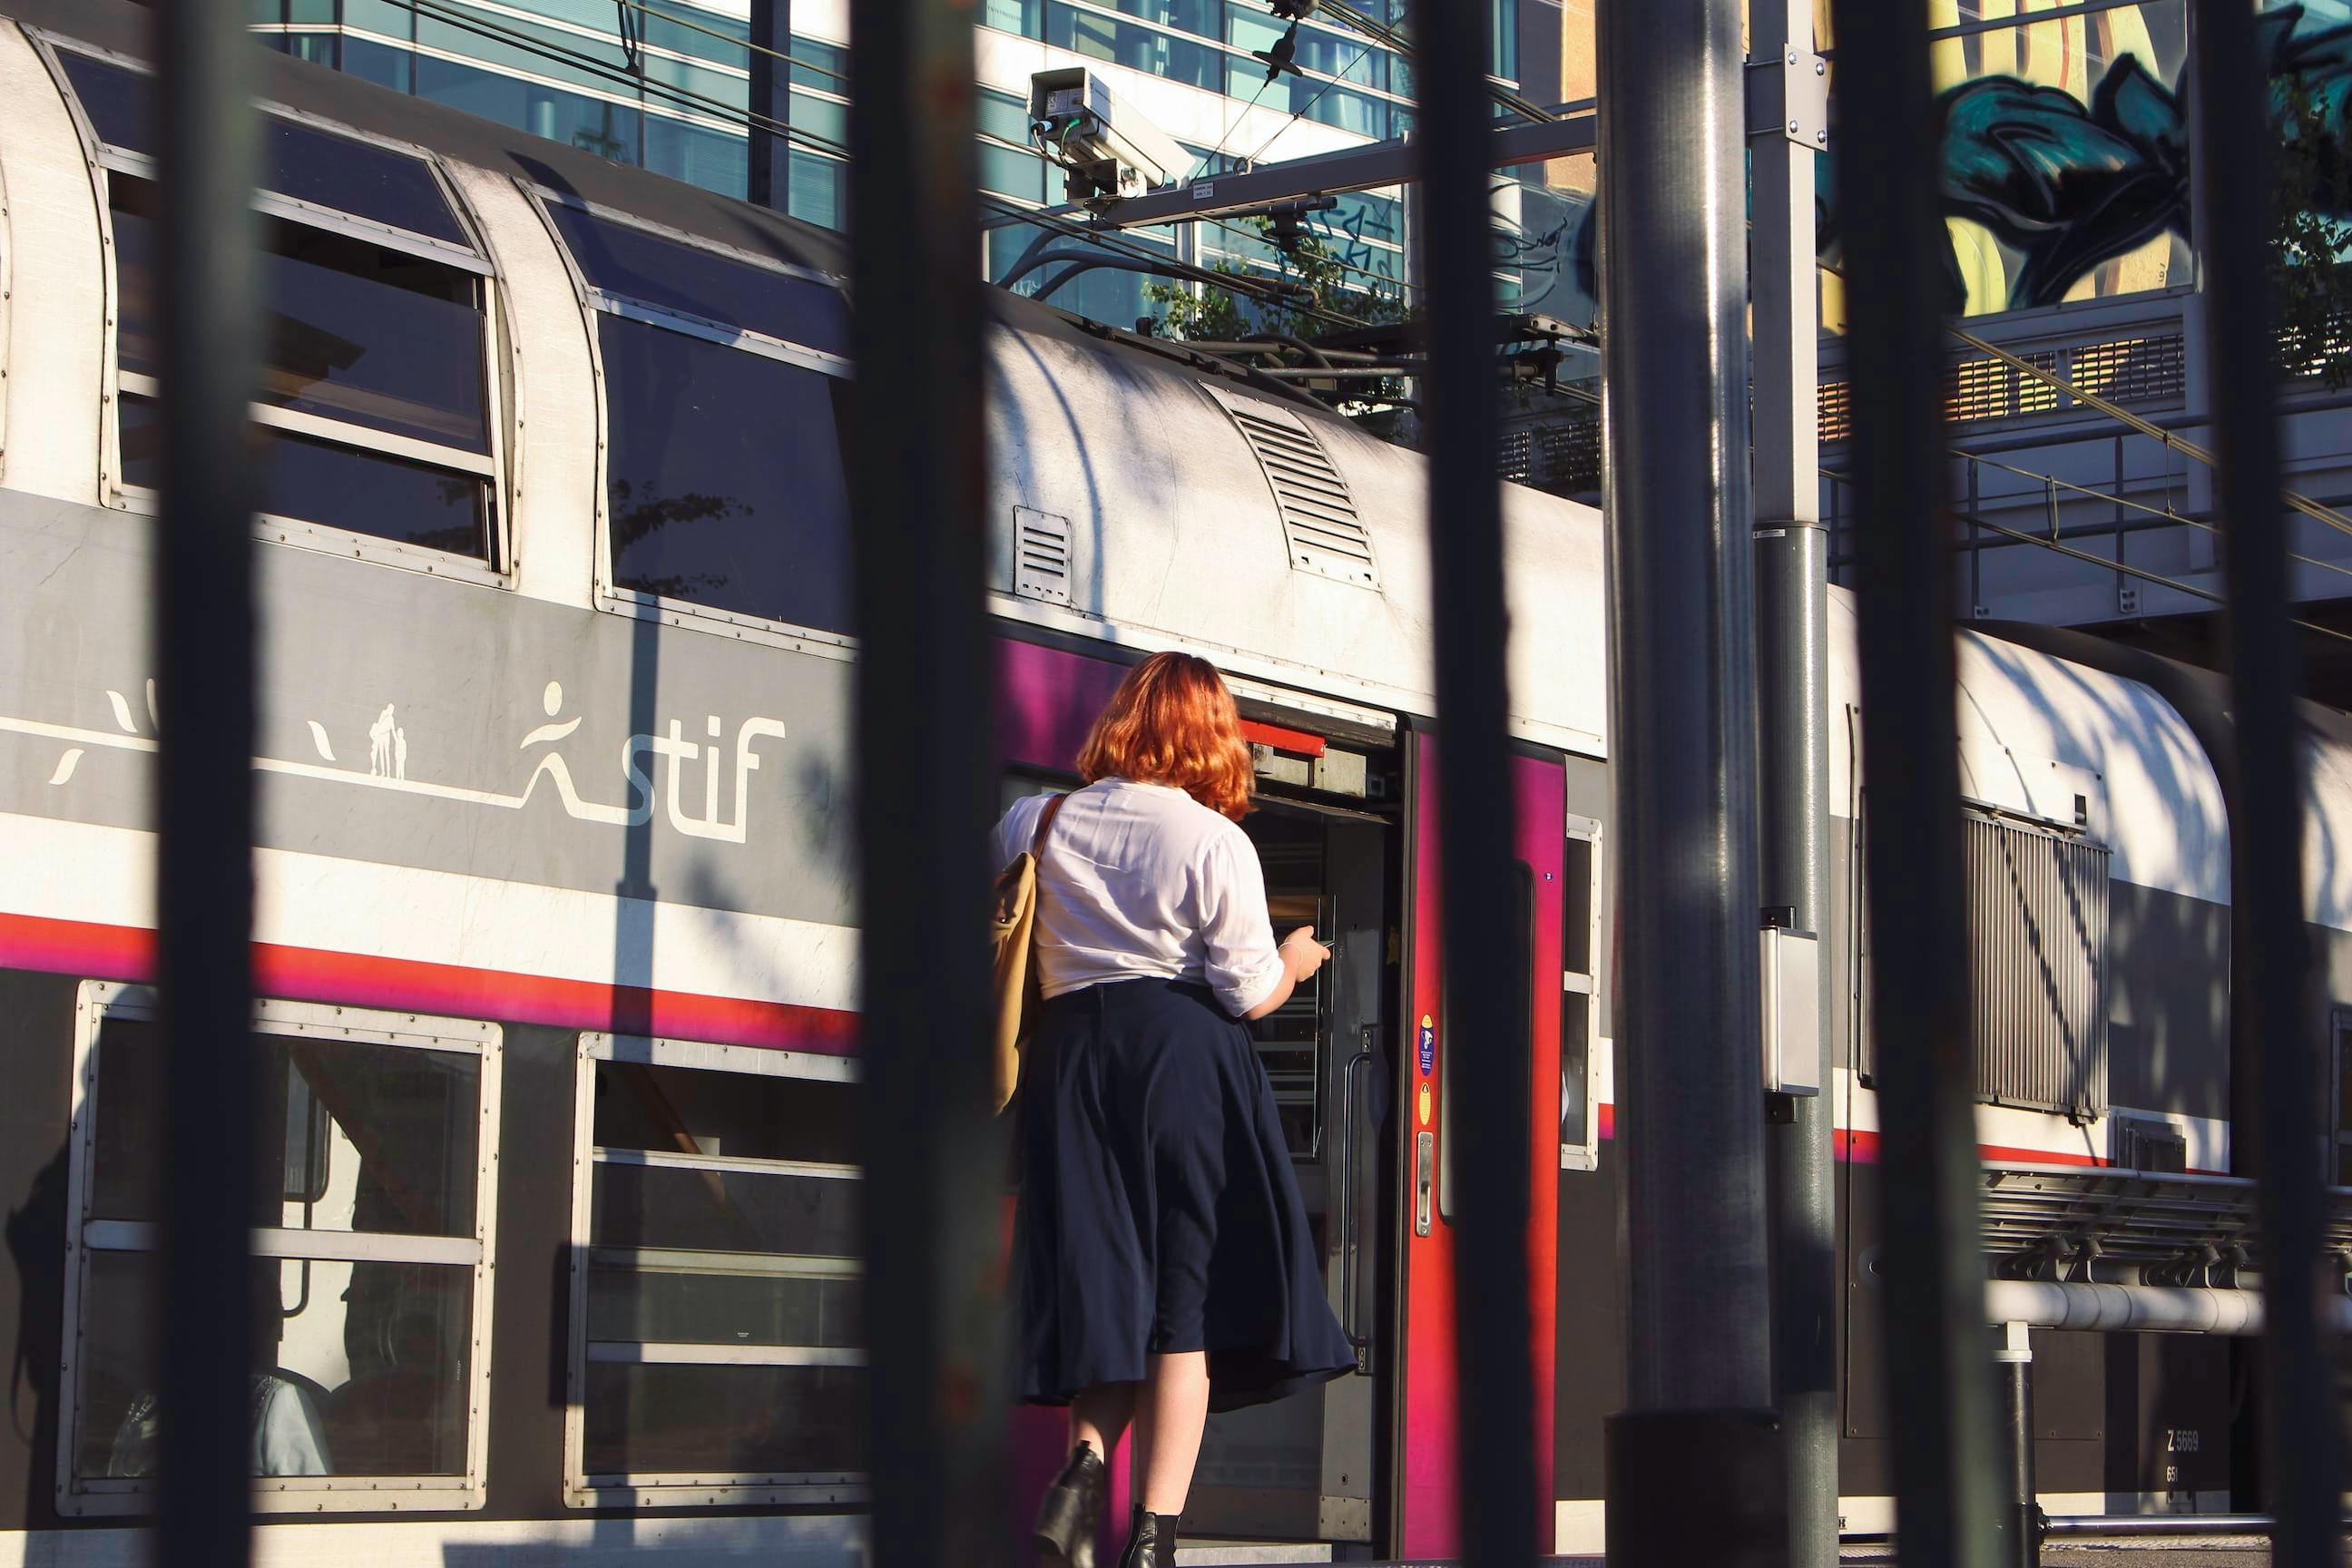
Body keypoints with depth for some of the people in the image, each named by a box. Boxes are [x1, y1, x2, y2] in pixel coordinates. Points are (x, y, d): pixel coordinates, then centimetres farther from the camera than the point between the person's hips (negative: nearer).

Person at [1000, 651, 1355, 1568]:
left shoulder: (1038, 824, 7)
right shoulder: (1215, 840, -4)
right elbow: (1251, 995, -4)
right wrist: (1293, 962, 17)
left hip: (1067, 1057, 4)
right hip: (1183, 1054, -3)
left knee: (1109, 1283, 12)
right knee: (1190, 1293, 0)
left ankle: (1085, 1460, -13)